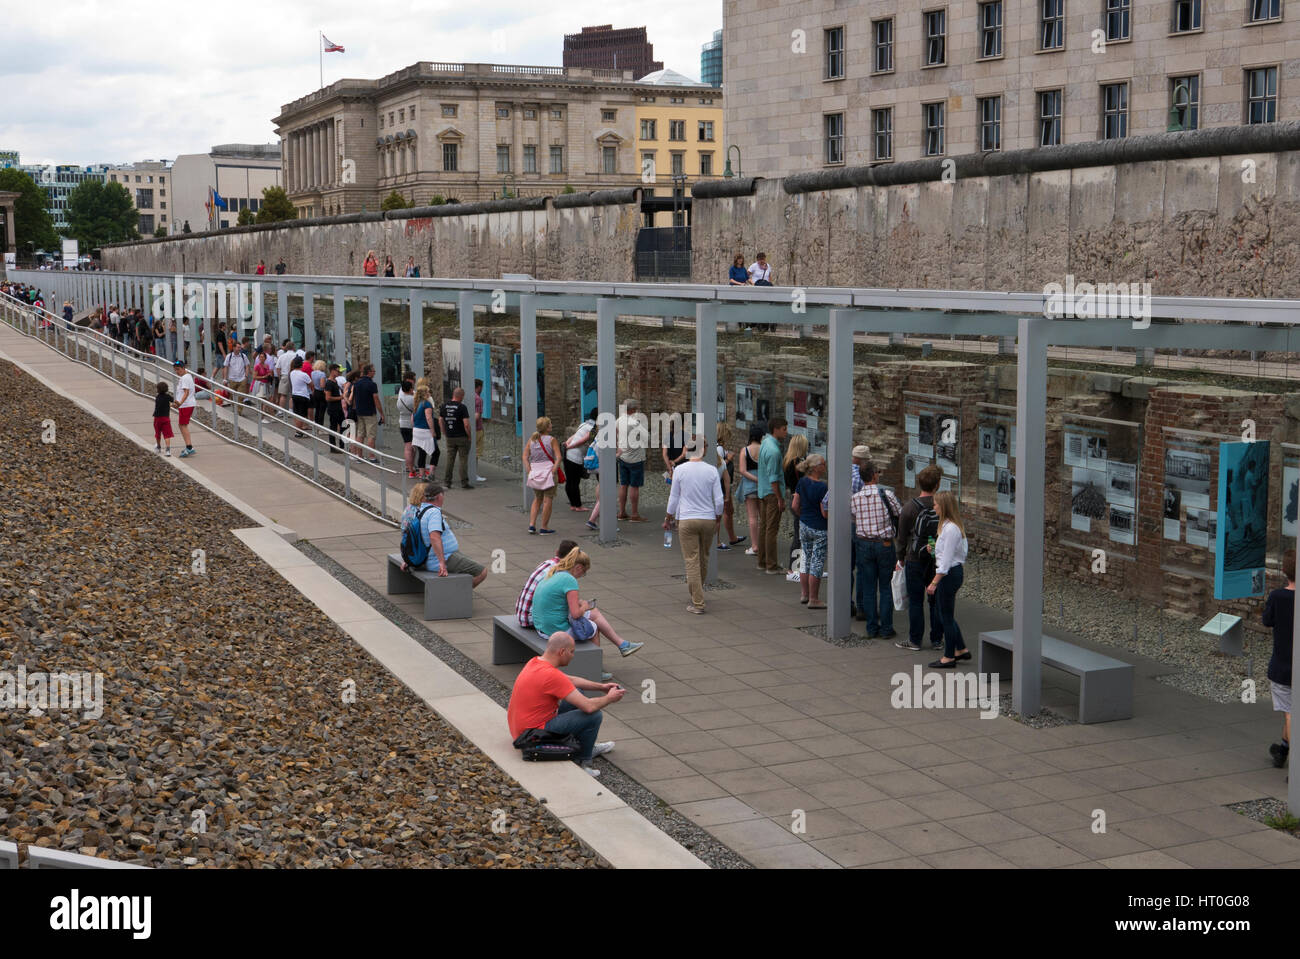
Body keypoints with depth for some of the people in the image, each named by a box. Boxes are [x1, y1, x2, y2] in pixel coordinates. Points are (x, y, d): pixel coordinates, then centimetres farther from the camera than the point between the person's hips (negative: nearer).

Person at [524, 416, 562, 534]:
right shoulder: (552, 440, -6)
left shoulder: (531, 440, 7)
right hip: (549, 471, -5)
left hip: (535, 472, 5)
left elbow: (525, 457, 3)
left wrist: (530, 471, 2)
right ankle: (544, 528, 6)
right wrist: (554, 470, -13)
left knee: (537, 499, 19)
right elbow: (558, 457, -15)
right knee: (548, 500, 4)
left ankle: (532, 525, 10)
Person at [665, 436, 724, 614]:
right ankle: (697, 590, 37)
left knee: (691, 561, 0)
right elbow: (719, 500, -3)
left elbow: (674, 498, 1)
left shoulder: (679, 470, -6)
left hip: (686, 520, -2)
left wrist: (668, 519, 15)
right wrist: (718, 520, 13)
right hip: (708, 519, 2)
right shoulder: (712, 470, -5)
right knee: (704, 558, 19)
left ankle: (698, 603, -2)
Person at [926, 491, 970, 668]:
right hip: (955, 572, 10)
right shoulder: (949, 525, 9)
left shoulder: (950, 529, -21)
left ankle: (949, 657, 11)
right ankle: (961, 650, 26)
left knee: (946, 616, 1)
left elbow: (946, 560, -22)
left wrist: (934, 582, -19)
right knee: (946, 615, 18)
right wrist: (934, 548, 7)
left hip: (949, 574, -10)